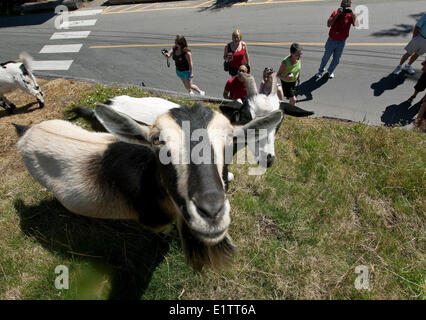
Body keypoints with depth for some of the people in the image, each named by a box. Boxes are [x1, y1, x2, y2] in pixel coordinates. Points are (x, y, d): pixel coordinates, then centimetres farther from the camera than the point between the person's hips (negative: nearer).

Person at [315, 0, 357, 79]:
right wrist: (337, 14, -28)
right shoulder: (335, 13, -9)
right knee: (326, 57, 13)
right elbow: (328, 25, -22)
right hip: (331, 40, -1)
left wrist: (352, 13, -33)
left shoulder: (351, 15, -9)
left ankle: (330, 71, 38)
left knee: (336, 59, 13)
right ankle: (321, 70, 35)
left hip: (341, 42, 1)